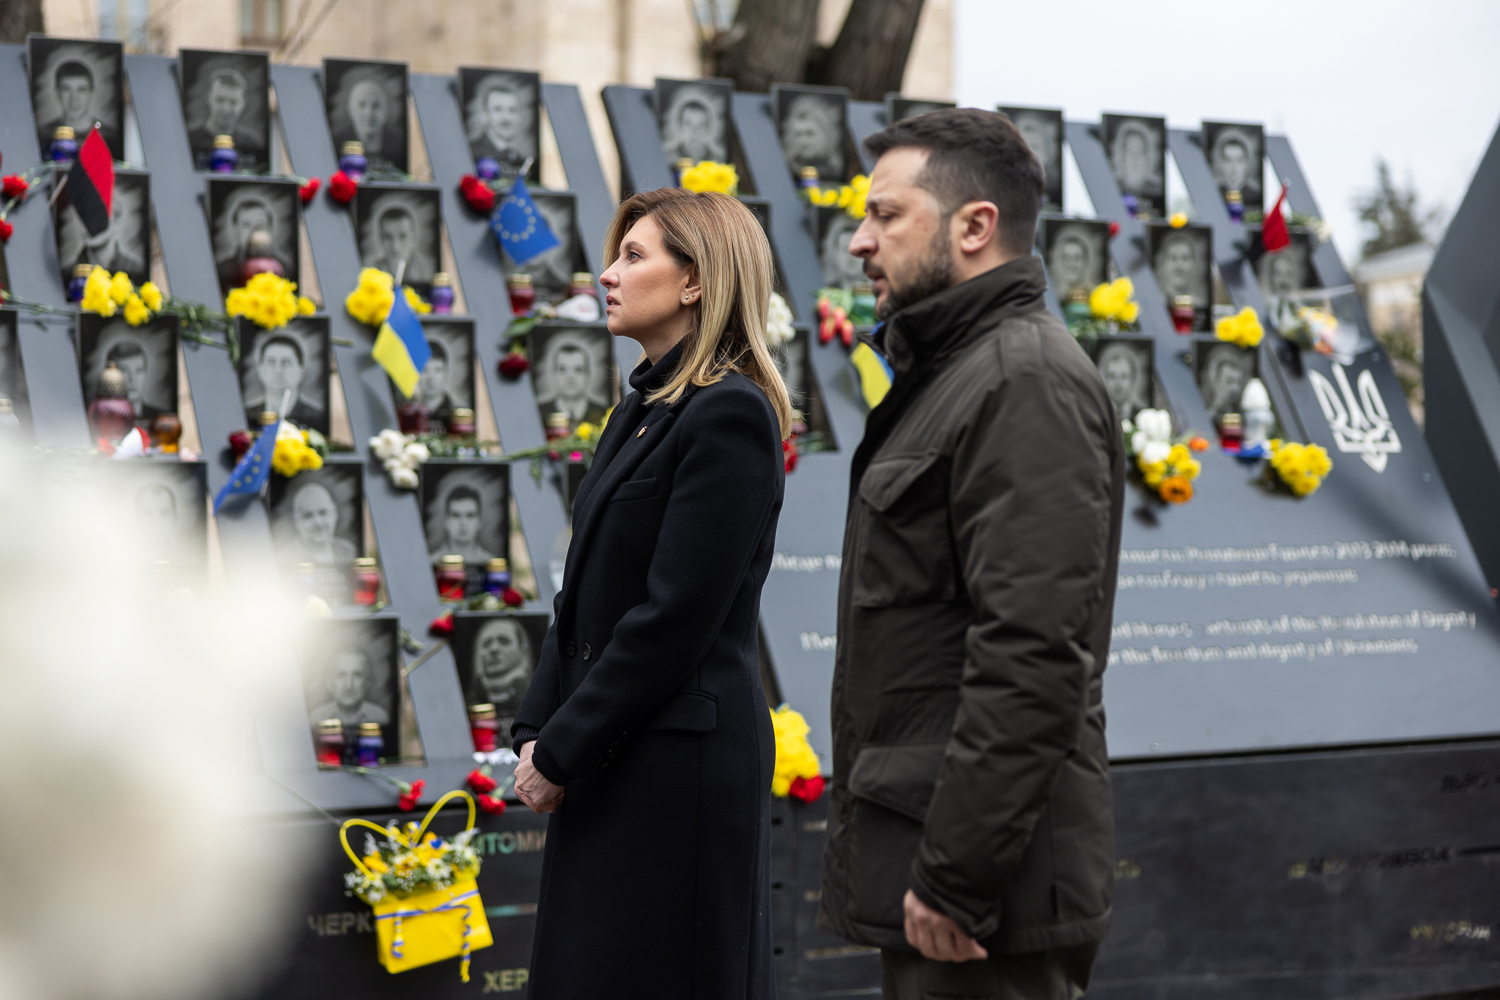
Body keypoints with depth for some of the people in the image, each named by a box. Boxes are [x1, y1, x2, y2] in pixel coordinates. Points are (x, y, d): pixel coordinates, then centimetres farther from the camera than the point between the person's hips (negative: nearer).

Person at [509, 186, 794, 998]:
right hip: (611, 760, 9)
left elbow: (676, 616, -19)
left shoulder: (730, 415, -14)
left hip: (680, 762, -9)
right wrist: (537, 732, 7)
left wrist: (563, 752, -14)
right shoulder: (643, 407, 14)